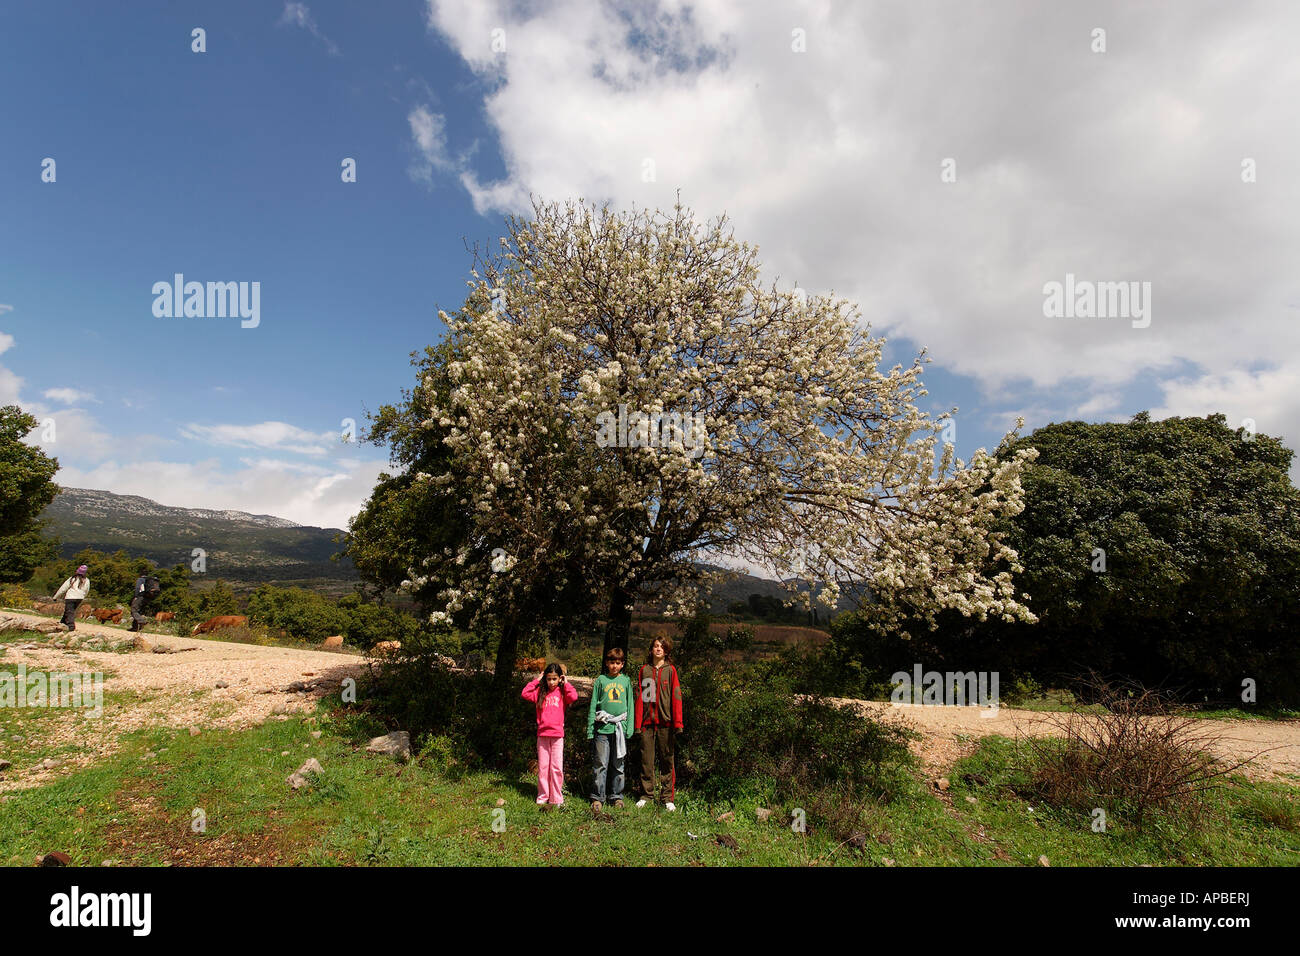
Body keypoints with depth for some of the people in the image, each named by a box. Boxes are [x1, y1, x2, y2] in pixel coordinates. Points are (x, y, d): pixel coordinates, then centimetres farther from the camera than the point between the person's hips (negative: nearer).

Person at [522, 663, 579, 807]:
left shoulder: (562, 692, 4)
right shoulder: (540, 692, 9)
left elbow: (574, 697, -13)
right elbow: (525, 693, -2)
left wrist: (565, 683, -2)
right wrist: (537, 681, 2)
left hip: (557, 734, -2)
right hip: (542, 734, 2)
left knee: (557, 767, -1)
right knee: (542, 767, 7)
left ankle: (556, 798, 8)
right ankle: (543, 796, 18)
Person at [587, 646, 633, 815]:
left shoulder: (626, 681, 9)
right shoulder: (601, 680, 5)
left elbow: (630, 705, 10)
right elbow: (593, 706, 5)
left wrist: (630, 728, 1)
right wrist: (590, 730, 0)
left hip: (620, 727, 2)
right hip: (602, 727, -1)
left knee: (619, 765, 9)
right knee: (600, 764, -1)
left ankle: (617, 796, 19)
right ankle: (597, 798, 8)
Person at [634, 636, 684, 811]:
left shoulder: (670, 670, 5)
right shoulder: (644, 670, 9)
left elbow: (676, 697, 0)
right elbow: (639, 697, 7)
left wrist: (677, 723, -8)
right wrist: (638, 723, 2)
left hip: (665, 722, -1)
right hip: (647, 721, 1)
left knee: (667, 760, 4)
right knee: (646, 760, 5)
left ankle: (668, 798, 12)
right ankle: (646, 795, 17)